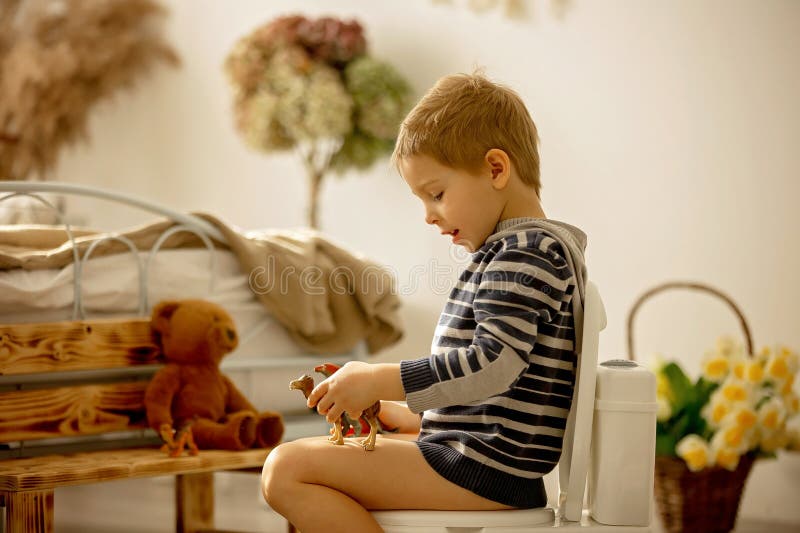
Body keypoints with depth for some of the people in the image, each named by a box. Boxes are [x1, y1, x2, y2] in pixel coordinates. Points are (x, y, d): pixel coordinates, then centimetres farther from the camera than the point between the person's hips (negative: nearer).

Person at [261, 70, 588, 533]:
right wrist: (413, 416, 15)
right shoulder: (524, 251, 19)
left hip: (481, 468, -11)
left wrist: (378, 381, -21)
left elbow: (491, 366, -26)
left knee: (287, 470, -18)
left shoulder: (524, 254, -14)